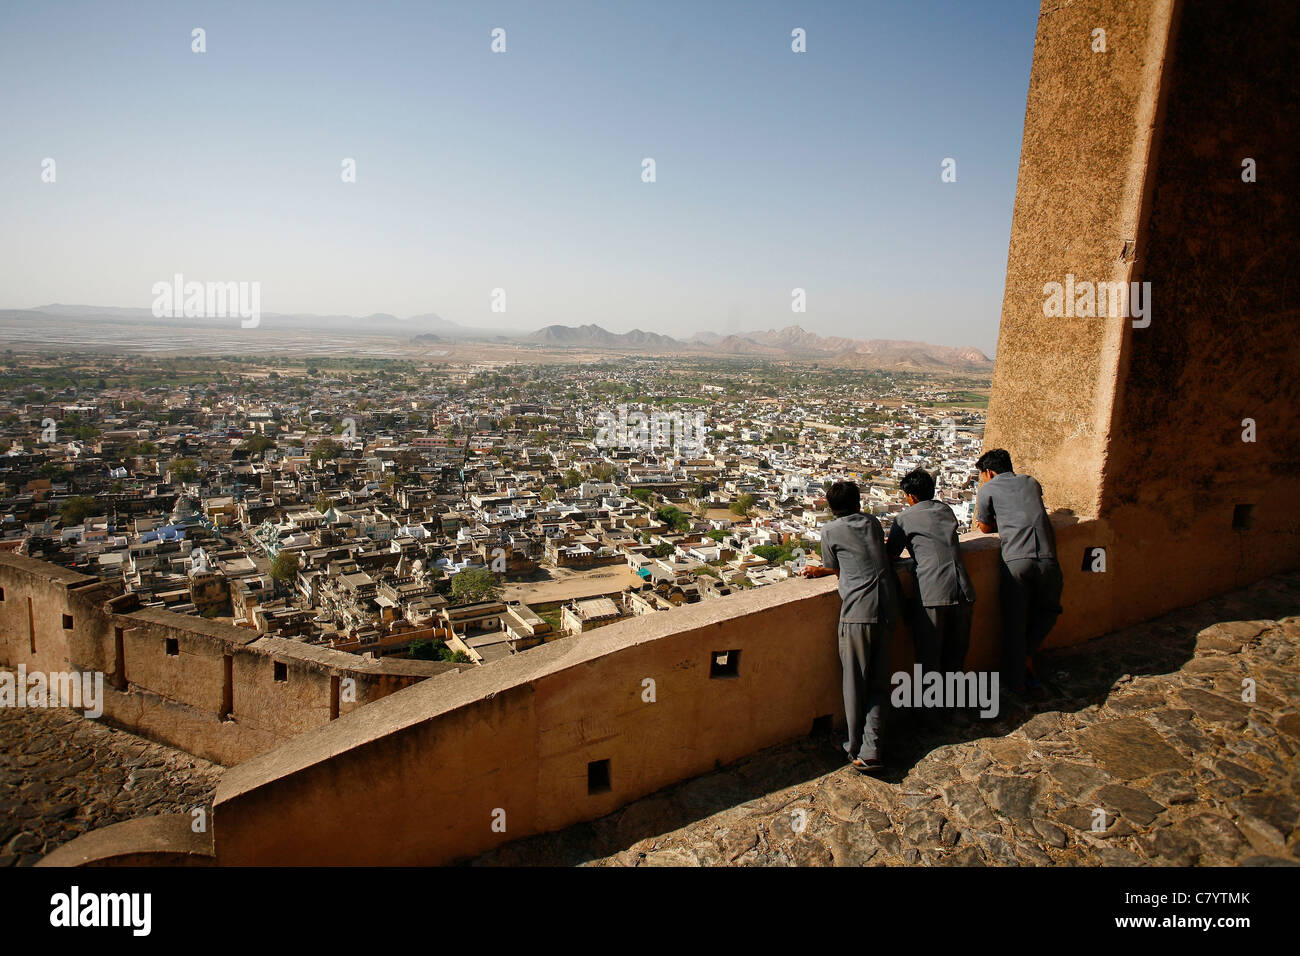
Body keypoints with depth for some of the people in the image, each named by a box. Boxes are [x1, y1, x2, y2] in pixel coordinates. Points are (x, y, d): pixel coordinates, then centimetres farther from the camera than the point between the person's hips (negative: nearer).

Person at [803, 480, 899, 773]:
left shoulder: (830, 530, 3)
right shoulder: (873, 523, 16)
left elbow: (836, 569, 13)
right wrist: (822, 571, 28)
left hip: (858, 611, -5)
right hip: (888, 609, 5)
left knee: (855, 682, 7)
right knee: (878, 681, 8)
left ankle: (857, 747, 16)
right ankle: (871, 749, 2)